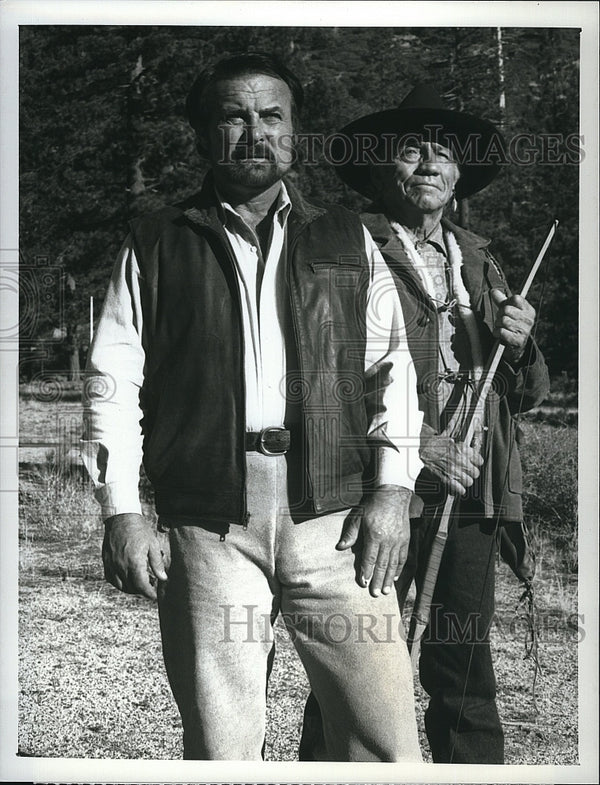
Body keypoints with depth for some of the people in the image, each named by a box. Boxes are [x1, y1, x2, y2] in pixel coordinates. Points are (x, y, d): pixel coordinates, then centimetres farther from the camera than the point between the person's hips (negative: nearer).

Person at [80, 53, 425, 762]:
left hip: (334, 516, 1)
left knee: (385, 740, -4)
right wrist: (121, 511, -2)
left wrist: (391, 488, -2)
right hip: (207, 522, 0)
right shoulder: (156, 244, 14)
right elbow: (113, 380, 8)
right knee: (220, 745, 1)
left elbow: (391, 366, 12)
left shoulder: (348, 242, 18)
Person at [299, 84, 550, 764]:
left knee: (466, 673, 9)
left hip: (473, 492, 5)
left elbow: (525, 395, 21)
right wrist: (416, 445, -18)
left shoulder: (479, 263, 19)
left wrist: (519, 347, -1)